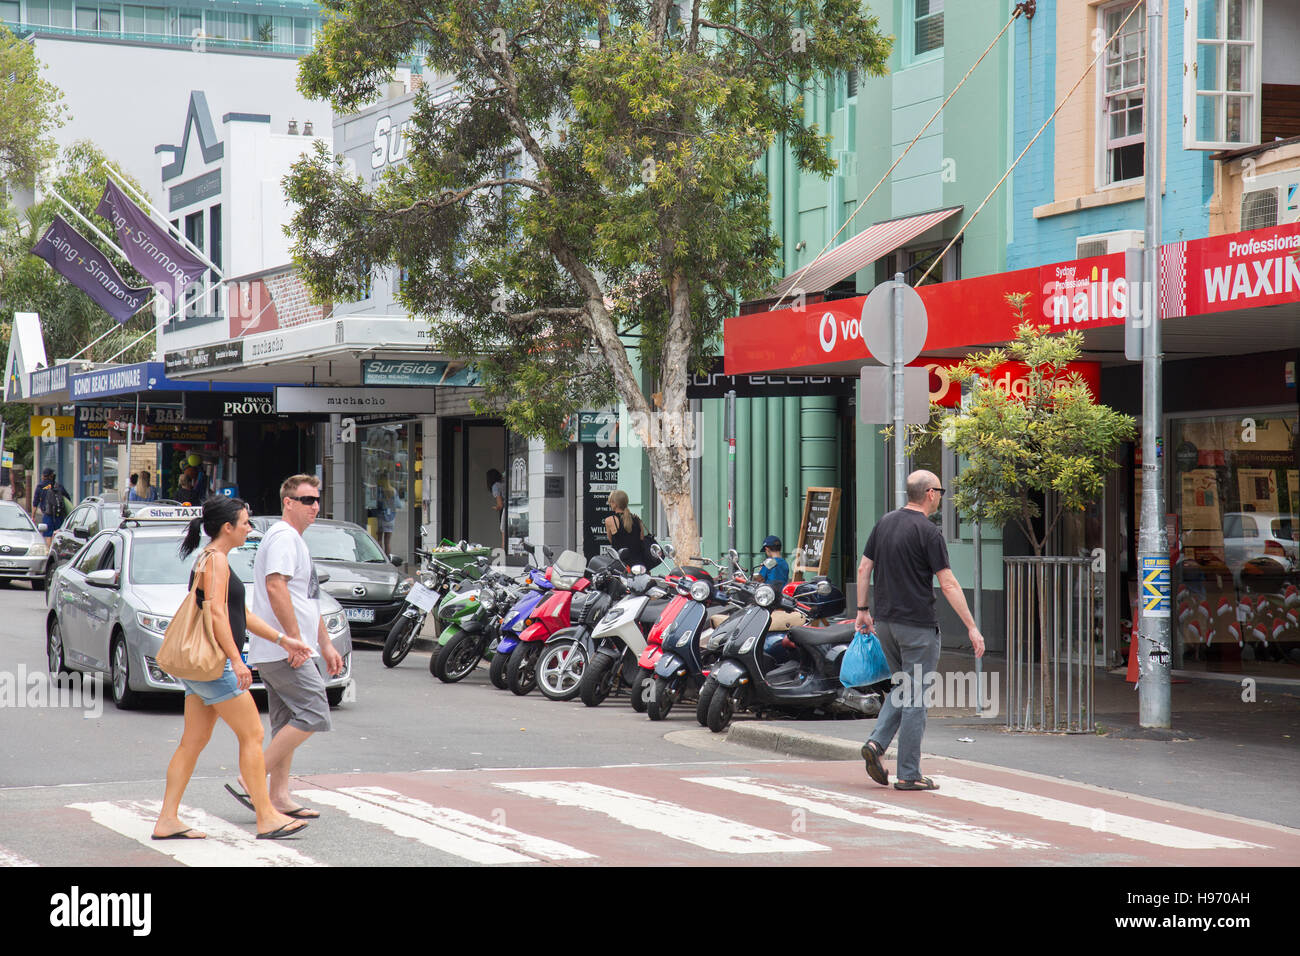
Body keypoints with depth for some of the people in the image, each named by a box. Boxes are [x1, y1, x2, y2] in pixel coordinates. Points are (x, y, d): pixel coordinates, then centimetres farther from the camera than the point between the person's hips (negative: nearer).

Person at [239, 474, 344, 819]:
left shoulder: (295, 540, 24)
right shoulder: (283, 536, -10)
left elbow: (309, 602, 29)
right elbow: (275, 587, -22)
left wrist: (325, 645, 27)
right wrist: (295, 638, -24)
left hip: (288, 650, 11)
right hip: (283, 649, -11)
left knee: (288, 723, 9)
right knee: (313, 714, -14)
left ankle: (279, 797, 10)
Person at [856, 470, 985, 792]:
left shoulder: (884, 523, 7)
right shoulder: (928, 531, -13)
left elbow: (864, 568, 11)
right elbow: (949, 584, -15)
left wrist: (863, 610, 20)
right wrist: (972, 627, -12)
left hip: (885, 621, 7)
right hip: (917, 625, -7)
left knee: (903, 689, 21)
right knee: (915, 698, 0)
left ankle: (877, 743, 2)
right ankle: (908, 774, 3)